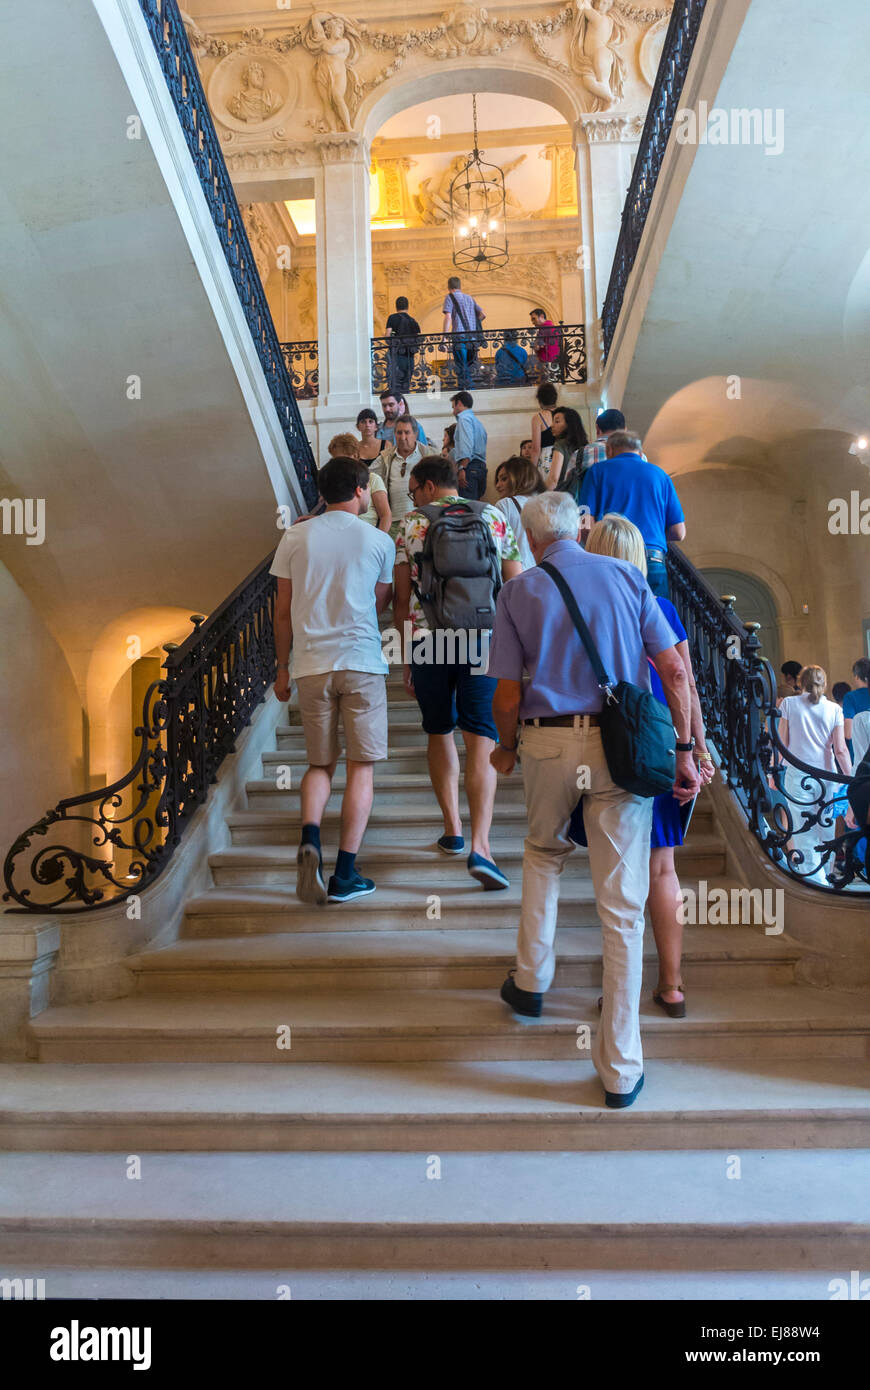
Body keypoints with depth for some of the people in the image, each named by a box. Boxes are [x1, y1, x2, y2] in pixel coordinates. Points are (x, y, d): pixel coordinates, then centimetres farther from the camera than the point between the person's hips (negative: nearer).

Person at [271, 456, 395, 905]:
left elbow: (283, 611, 7)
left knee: (319, 764, 14)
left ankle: (310, 839, -11)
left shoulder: (295, 538, 5)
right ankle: (345, 873, 3)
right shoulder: (379, 541, 2)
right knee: (361, 767, 4)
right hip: (362, 662, -2)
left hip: (311, 664, 2)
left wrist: (283, 667, 16)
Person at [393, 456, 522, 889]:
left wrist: (406, 658, 12)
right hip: (483, 641, 0)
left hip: (427, 640, 0)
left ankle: (453, 829, 25)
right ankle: (480, 845, -14)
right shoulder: (495, 517, 10)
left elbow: (401, 599, 5)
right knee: (481, 743, -3)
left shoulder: (412, 524, 6)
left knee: (439, 733, 18)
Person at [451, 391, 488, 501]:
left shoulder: (464, 418, -1)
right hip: (481, 467, 9)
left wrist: (461, 468, -23)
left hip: (470, 467, -9)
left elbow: (467, 445, -16)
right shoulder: (477, 421, 28)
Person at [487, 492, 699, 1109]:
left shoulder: (518, 592, 4)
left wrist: (506, 749, 18)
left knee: (544, 852, 30)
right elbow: (674, 672, 1)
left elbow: (508, 696, 0)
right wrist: (684, 751, 7)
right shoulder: (626, 577, 6)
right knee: (623, 907, 4)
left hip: (547, 744, 0)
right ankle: (620, 1069, 12)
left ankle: (531, 980, 36)